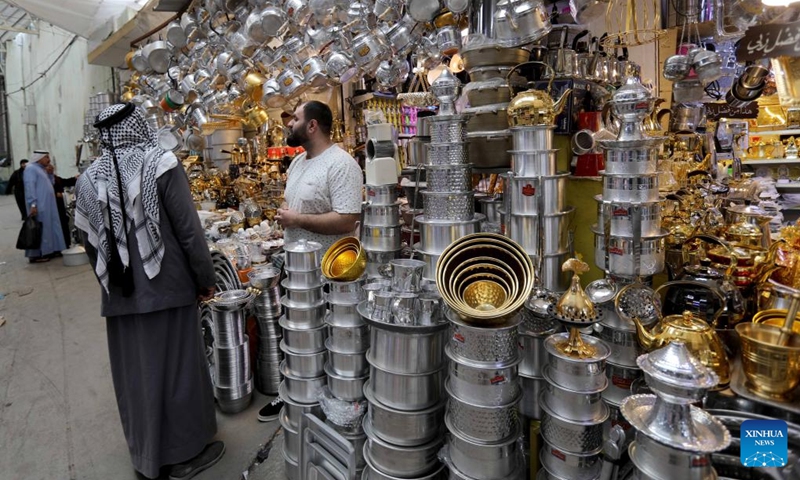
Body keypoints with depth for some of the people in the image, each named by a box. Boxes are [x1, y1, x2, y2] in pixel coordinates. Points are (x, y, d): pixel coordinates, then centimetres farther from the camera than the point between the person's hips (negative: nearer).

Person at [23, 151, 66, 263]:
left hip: (48, 205, 9)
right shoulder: (31, 168, -8)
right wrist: (33, 204, -24)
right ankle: (35, 255, -3)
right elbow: (29, 187, -17)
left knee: (50, 228, 10)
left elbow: (50, 184, 22)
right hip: (39, 205, -9)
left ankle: (51, 250, 16)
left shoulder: (42, 169, 20)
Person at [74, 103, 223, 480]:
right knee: (175, 367, 8)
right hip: (165, 286, -4)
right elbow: (189, 229, -13)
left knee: (133, 373, 15)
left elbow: (88, 240, 11)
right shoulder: (160, 163, -11)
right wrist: (205, 278, -3)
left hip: (119, 293, 5)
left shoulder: (89, 177, 3)